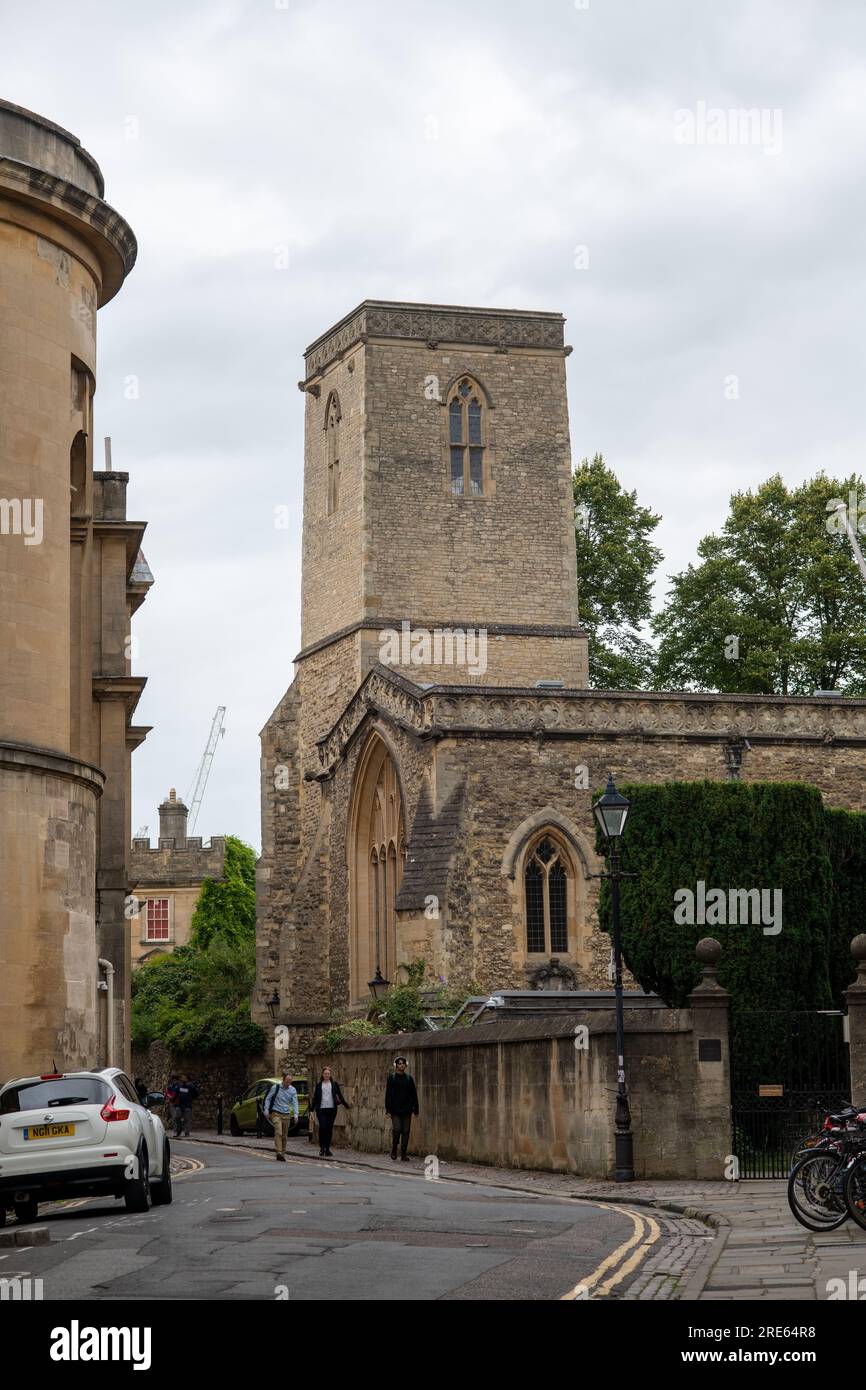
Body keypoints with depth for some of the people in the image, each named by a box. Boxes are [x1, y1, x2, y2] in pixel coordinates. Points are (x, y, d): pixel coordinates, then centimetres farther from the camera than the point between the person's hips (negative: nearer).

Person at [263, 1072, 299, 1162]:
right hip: (276, 1114, -4)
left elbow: (295, 1102, 1)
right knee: (278, 1133, -17)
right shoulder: (275, 1087, -5)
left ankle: (283, 1154, 18)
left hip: (286, 1115, 4)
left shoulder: (292, 1090, 3)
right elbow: (268, 1099, 2)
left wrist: (295, 1114, -12)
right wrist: (266, 1111, -6)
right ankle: (279, 1153, -24)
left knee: (284, 1135, 8)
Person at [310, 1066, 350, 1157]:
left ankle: (327, 1149, 10)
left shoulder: (334, 1084, 9)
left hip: (332, 1109, 1)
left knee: (329, 1129, 2)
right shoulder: (319, 1085, 9)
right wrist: (312, 1108, 6)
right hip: (321, 1109, -1)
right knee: (322, 1128, -11)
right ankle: (322, 1148, 0)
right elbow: (315, 1097, 11)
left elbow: (340, 1096, 12)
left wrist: (347, 1106, 10)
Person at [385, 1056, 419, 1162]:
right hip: (395, 1109, -2)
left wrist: (415, 1109, 5)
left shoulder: (409, 1078, 8)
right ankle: (394, 1150, 12)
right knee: (396, 1130, -10)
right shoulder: (392, 1078, 1)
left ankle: (403, 1154, 8)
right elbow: (388, 1094, 0)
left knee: (406, 1131, 2)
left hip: (407, 1109, 2)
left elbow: (414, 1094, 10)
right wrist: (388, 1108, -7)